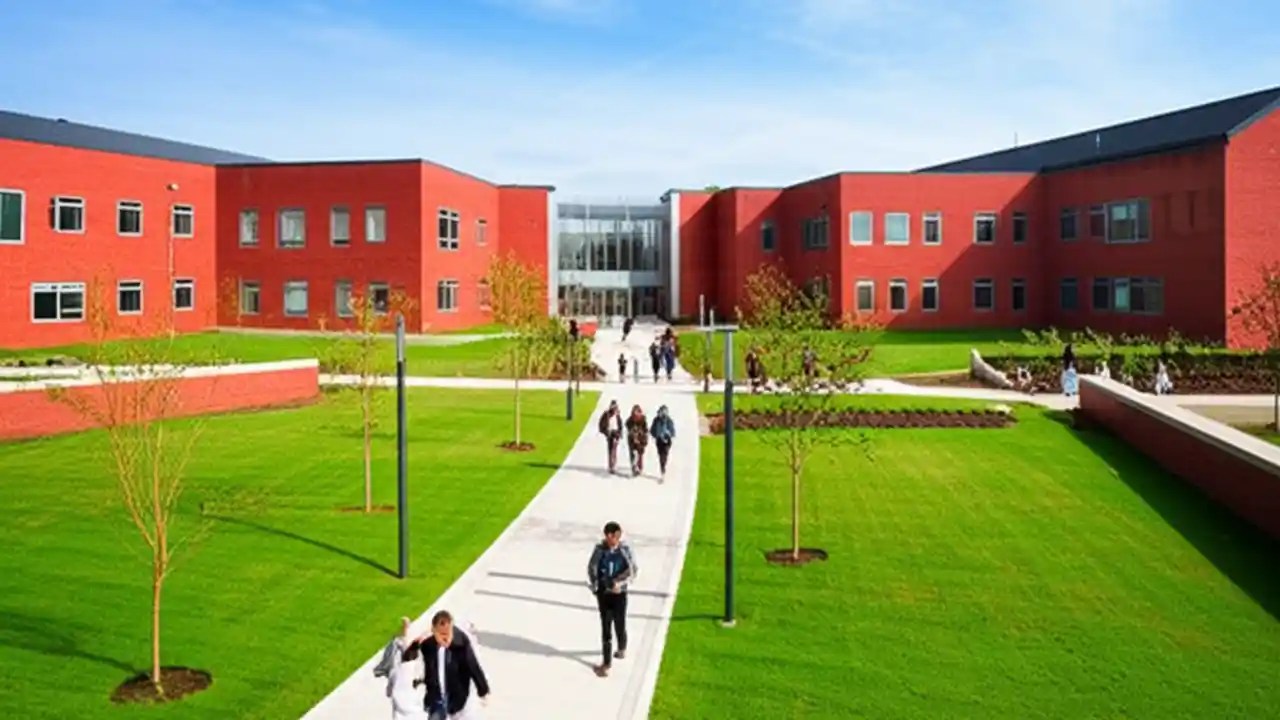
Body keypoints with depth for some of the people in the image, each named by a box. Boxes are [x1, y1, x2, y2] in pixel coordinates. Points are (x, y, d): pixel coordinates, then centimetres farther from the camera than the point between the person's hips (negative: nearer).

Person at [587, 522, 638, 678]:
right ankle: (606, 662, 14)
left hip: (619, 594, -1)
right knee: (605, 628, 4)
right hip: (603, 593, 1)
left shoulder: (625, 550, -12)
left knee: (619, 625, 10)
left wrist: (619, 583, -18)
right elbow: (591, 568, -1)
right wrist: (594, 586, -9)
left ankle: (622, 648, 42)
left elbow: (633, 570, -9)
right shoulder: (599, 549, -9)